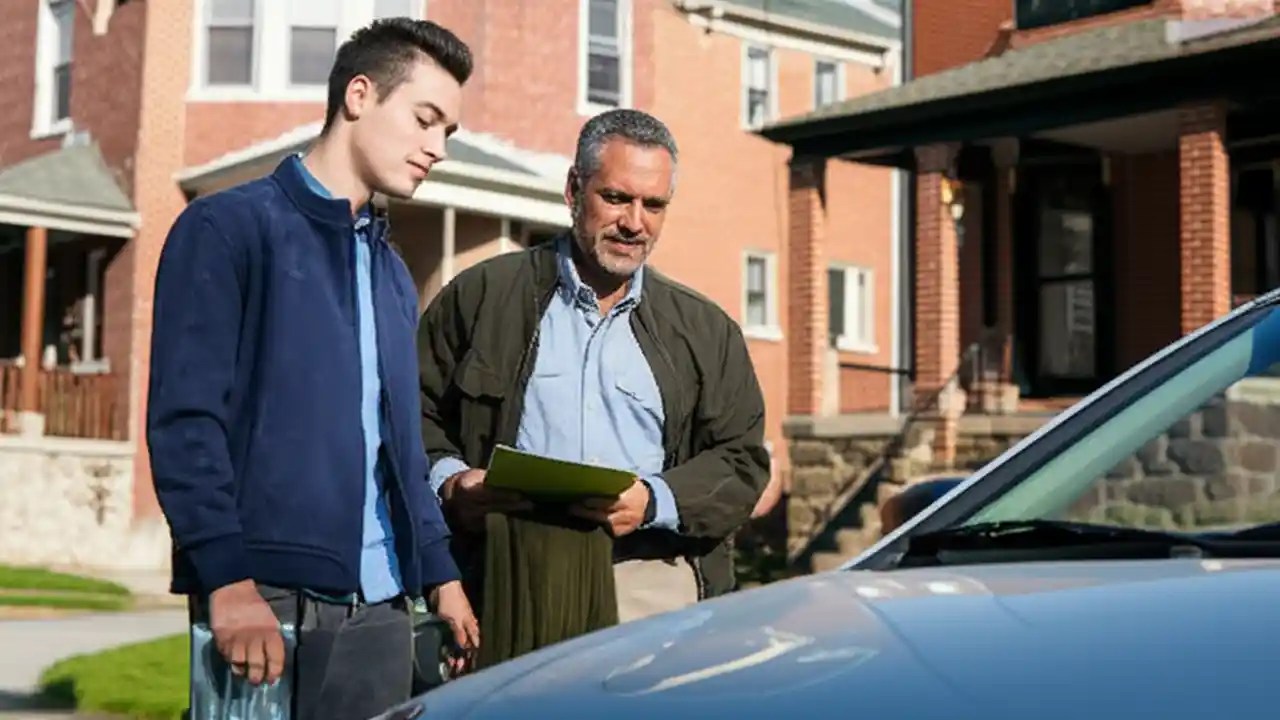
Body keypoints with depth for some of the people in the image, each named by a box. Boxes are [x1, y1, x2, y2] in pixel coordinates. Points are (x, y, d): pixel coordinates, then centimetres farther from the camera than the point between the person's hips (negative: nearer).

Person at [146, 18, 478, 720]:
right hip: (267, 598, -7)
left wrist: (438, 571, 14)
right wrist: (228, 579, -18)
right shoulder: (229, 228, -3)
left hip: (380, 607, 7)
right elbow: (185, 419, -11)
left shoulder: (391, 272, 20)